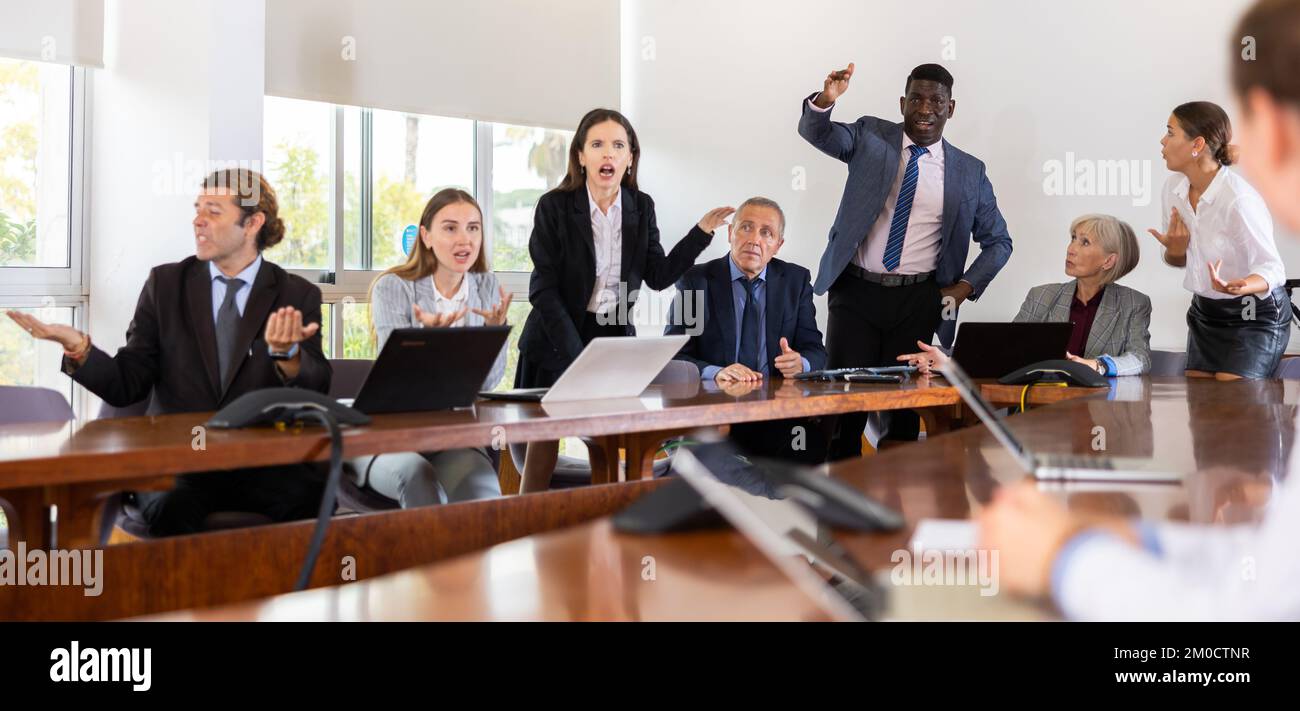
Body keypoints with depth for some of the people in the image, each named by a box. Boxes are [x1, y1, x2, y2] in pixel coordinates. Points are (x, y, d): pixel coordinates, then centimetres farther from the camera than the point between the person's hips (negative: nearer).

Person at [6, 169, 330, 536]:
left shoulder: (299, 295, 6)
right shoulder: (166, 283, 9)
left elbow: (315, 395, -4)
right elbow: (127, 385, 5)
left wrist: (287, 353, -26)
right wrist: (77, 345, -15)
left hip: (262, 463, 0)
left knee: (312, 501, -32)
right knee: (174, 506, -34)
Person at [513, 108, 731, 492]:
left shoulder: (641, 207, 4)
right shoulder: (554, 207, -9)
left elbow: (659, 276, 4)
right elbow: (544, 289, -12)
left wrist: (702, 231, -6)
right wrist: (578, 357, -19)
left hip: (615, 335, 3)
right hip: (557, 339, -3)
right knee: (544, 437, -4)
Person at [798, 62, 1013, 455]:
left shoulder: (969, 171, 7)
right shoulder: (871, 137, 5)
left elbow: (998, 242, 14)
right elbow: (815, 131, -11)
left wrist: (965, 287, 0)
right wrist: (826, 99, -33)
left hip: (918, 300, 1)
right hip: (855, 291, -1)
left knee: (905, 404, 3)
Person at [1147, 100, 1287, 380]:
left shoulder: (1239, 199, -26)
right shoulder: (1174, 188, -3)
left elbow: (1272, 268, -22)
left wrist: (1238, 287, -43)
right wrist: (1175, 250, -12)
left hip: (1255, 317, -7)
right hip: (1205, 312, 7)